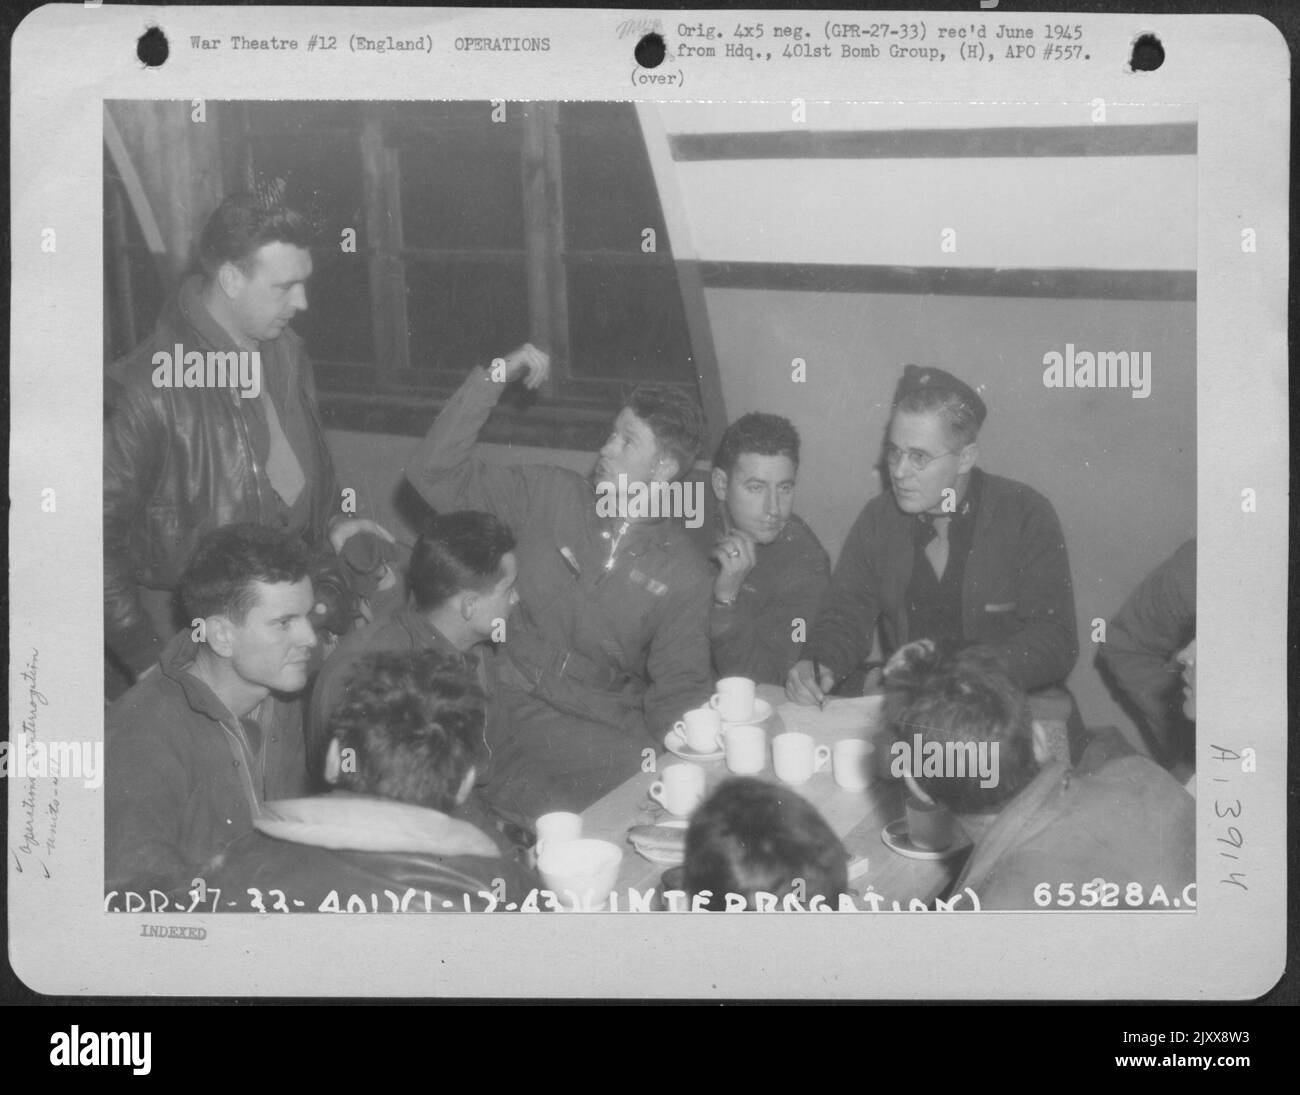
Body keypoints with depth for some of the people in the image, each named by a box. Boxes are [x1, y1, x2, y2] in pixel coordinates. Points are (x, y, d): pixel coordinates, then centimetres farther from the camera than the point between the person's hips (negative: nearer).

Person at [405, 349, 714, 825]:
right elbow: (436, 473, 2)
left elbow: (678, 687, 7)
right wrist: (493, 380, -4)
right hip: (505, 708, -2)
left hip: (602, 727, 2)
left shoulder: (684, 574, 5)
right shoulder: (551, 497, 6)